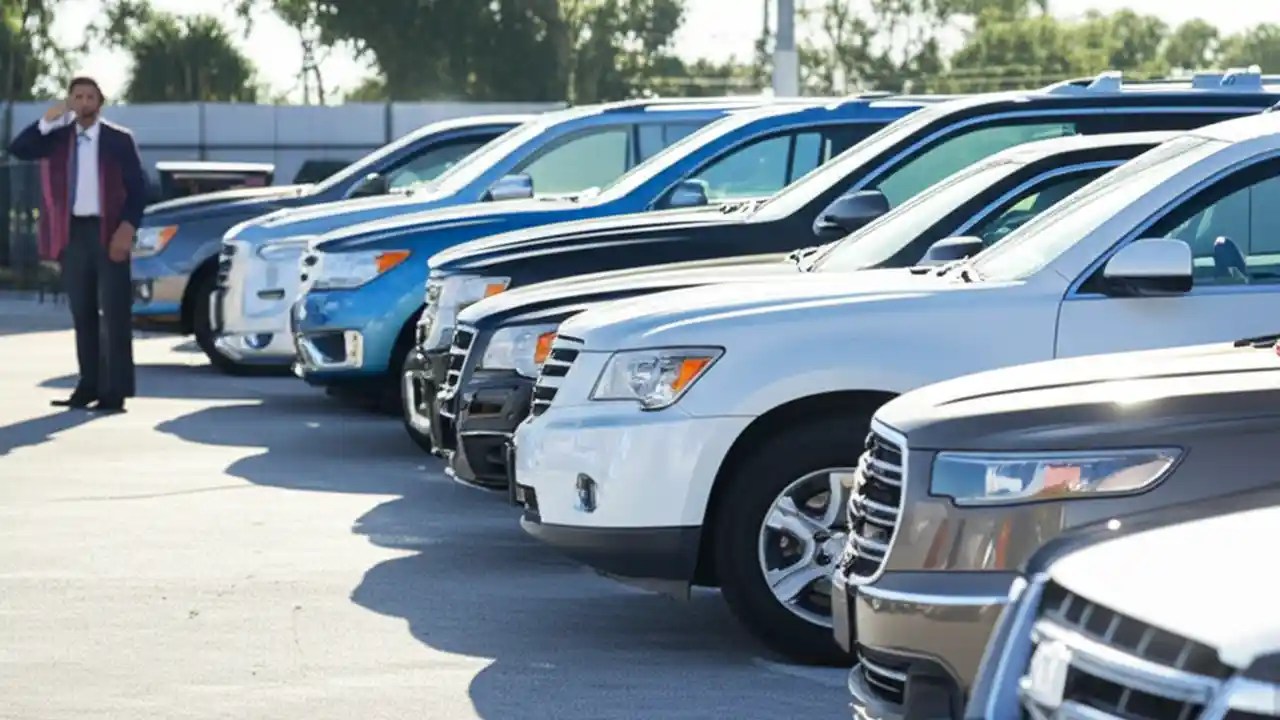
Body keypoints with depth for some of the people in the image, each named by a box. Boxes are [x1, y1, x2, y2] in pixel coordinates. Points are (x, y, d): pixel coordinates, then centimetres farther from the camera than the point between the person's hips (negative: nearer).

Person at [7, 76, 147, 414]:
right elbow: (18, 149, -6)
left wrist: (127, 227, -15)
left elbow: (138, 187, -3)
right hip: (73, 232, 4)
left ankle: (115, 391, -5)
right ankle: (89, 385, 15)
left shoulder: (119, 139, 1)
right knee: (82, 313, 8)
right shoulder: (58, 137, 9)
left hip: (108, 231, -4)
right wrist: (49, 119, -15)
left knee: (114, 312, -4)